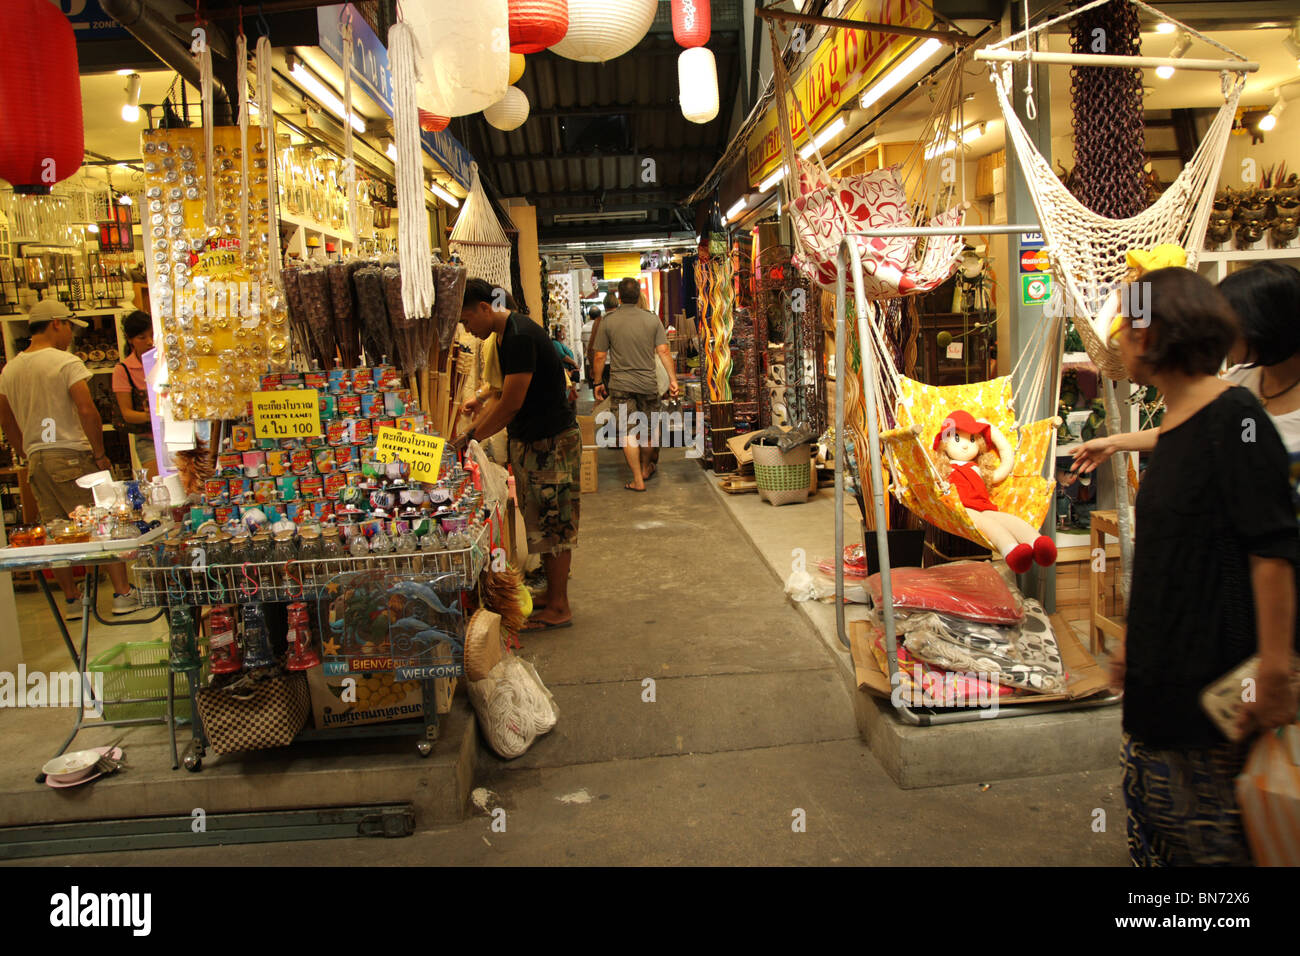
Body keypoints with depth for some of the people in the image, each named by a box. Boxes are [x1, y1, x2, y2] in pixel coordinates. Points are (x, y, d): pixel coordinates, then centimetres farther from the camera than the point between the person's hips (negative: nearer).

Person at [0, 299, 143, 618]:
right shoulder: (66, 362, -10)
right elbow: (87, 411, -19)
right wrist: (100, 454, -10)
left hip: (36, 461, 7)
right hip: (71, 456, -7)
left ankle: (71, 599, 19)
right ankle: (123, 593, 0)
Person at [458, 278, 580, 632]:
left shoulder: (520, 336, -21)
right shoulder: (505, 335, 11)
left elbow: (511, 403, -21)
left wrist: (472, 436, -11)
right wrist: (483, 408, 4)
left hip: (551, 442, -10)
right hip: (531, 441, 10)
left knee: (552, 524, -2)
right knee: (544, 524, 16)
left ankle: (559, 608, 7)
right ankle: (552, 595, 27)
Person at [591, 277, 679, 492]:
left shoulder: (608, 321, -4)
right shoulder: (652, 319, 0)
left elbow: (599, 356, -2)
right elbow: (663, 351, -5)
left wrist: (598, 383, 9)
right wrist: (673, 379, -1)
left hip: (620, 384, -2)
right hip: (648, 383, 2)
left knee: (628, 432, 1)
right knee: (648, 428, 18)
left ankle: (638, 480, 1)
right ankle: (646, 468, 36)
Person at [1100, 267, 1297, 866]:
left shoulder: (1234, 418, -14)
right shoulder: (1173, 425, 12)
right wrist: (1135, 643, 20)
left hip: (1217, 677, -9)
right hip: (1162, 676, 9)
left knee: (1212, 838, 4)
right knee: (1152, 833, 16)